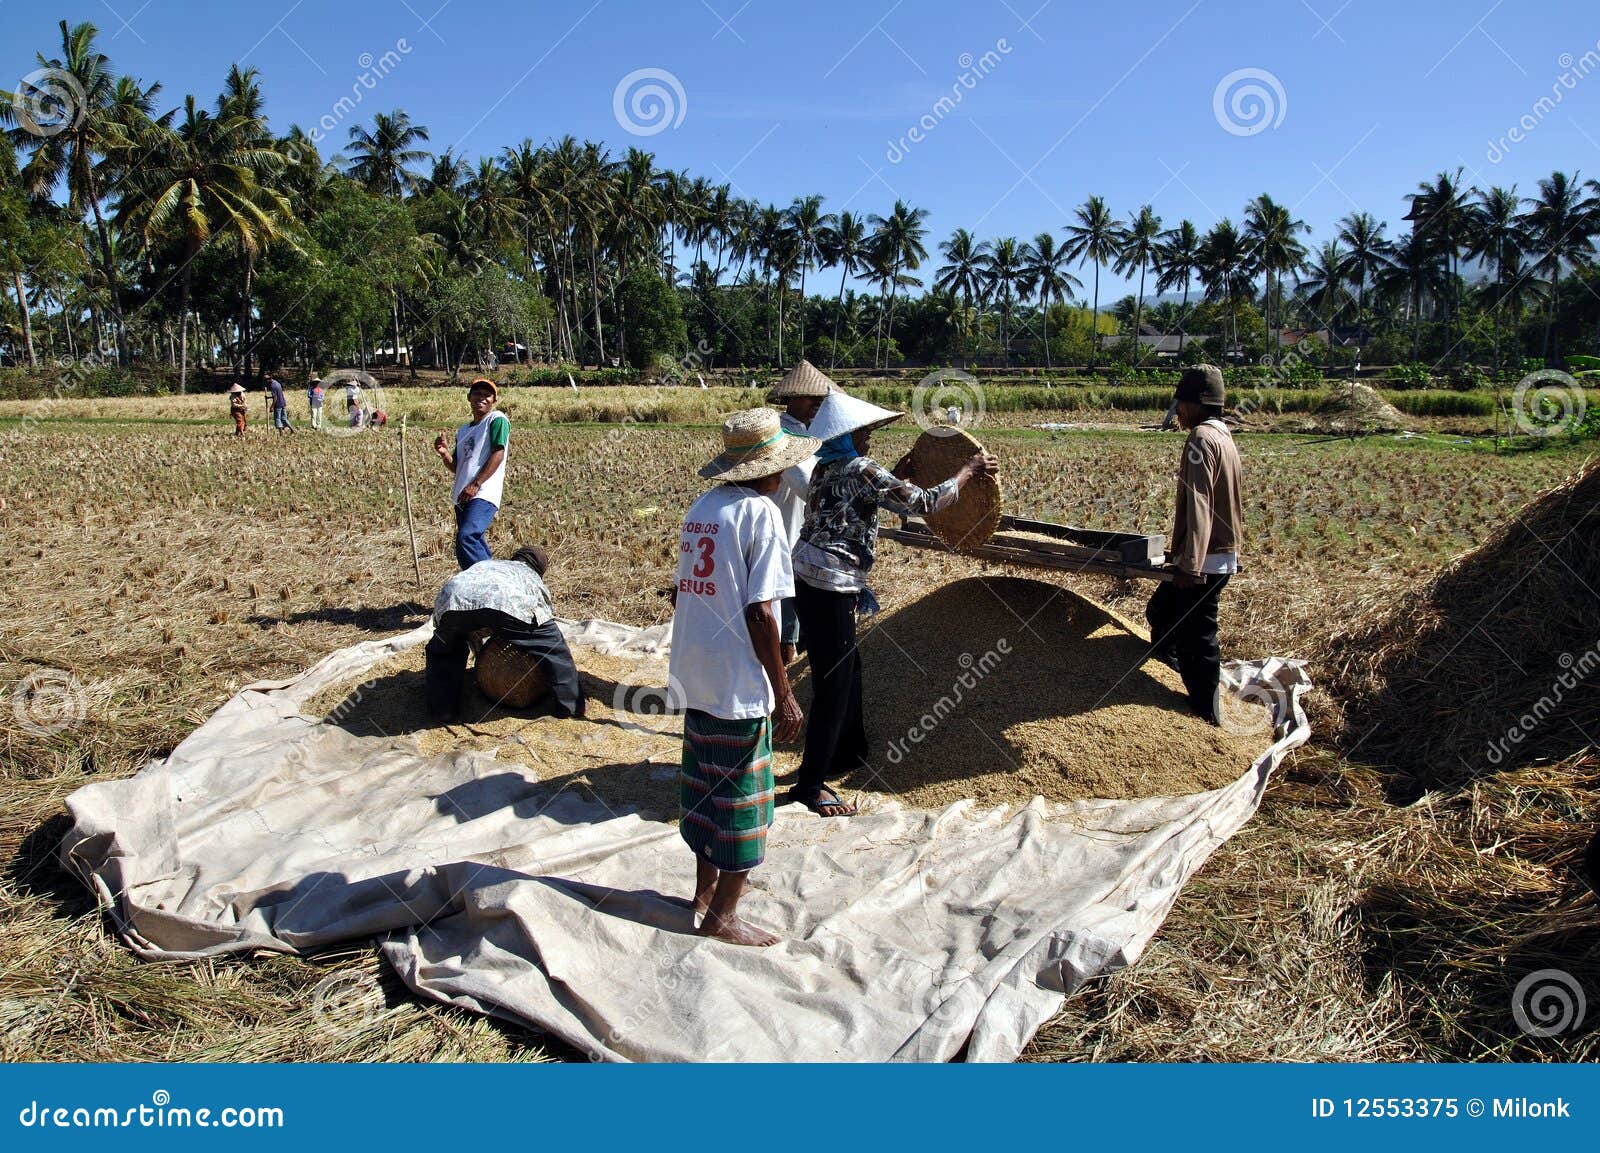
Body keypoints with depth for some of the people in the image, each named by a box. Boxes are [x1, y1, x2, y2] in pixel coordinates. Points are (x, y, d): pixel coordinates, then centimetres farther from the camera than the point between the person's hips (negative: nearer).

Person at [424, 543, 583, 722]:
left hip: (453, 597, 3)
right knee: (552, 641, 18)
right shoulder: (532, 577, 39)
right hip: (504, 601, -3)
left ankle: (442, 708, 27)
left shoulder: (487, 564, 47)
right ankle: (569, 704, 16)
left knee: (442, 651, 33)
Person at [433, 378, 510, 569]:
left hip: (483, 494, -9)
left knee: (466, 537, -27)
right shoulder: (463, 431, 24)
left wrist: (475, 485, -17)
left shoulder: (497, 419, 0)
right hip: (463, 497, 9)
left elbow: (497, 455, -11)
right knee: (477, 548, 10)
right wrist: (443, 453, 3)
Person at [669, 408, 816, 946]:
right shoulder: (760, 512, -15)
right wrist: (784, 694, -13)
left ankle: (705, 891, 34)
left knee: (705, 785, 19)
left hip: (694, 674, 8)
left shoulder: (701, 507, 8)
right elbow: (759, 612, -19)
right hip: (738, 682, -8)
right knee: (742, 797, 6)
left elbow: (693, 590, 12)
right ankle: (722, 916, 17)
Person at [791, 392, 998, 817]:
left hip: (808, 578, 10)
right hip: (830, 587, -10)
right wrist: (970, 469, 0)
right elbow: (926, 502, -12)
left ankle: (844, 755, 37)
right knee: (835, 684, -2)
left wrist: (895, 476, 24)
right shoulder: (862, 470, -14)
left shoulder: (826, 467, 11)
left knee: (848, 670, 22)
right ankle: (810, 785, 5)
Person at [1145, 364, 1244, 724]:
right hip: (1220, 554, 10)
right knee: (1161, 611, 23)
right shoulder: (1222, 435, 15)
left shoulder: (1202, 438, -16)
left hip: (1204, 561, -10)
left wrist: (1190, 565, -27)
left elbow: (1199, 505, -24)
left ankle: (1206, 716, 8)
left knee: (1196, 636, -2)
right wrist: (1182, 552, 31)